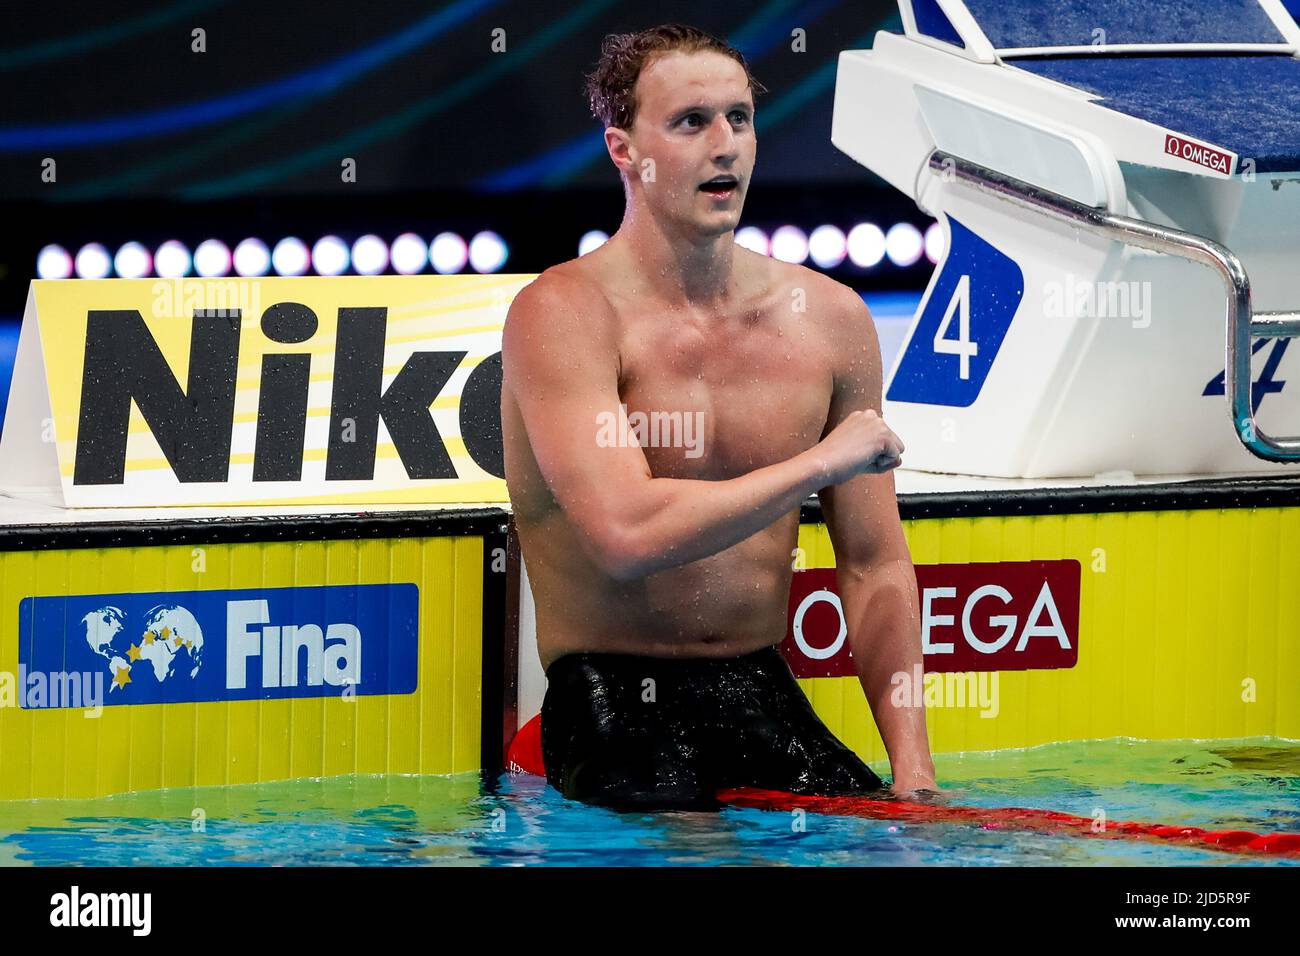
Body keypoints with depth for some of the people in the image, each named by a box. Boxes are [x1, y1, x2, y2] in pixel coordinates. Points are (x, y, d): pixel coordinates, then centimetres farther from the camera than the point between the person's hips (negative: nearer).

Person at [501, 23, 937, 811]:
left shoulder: (830, 318, 7)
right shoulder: (562, 314, -10)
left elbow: (874, 567, 11)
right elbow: (627, 536, -24)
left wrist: (913, 770, 0)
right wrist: (822, 461, -13)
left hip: (766, 696, 4)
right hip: (616, 706, -4)